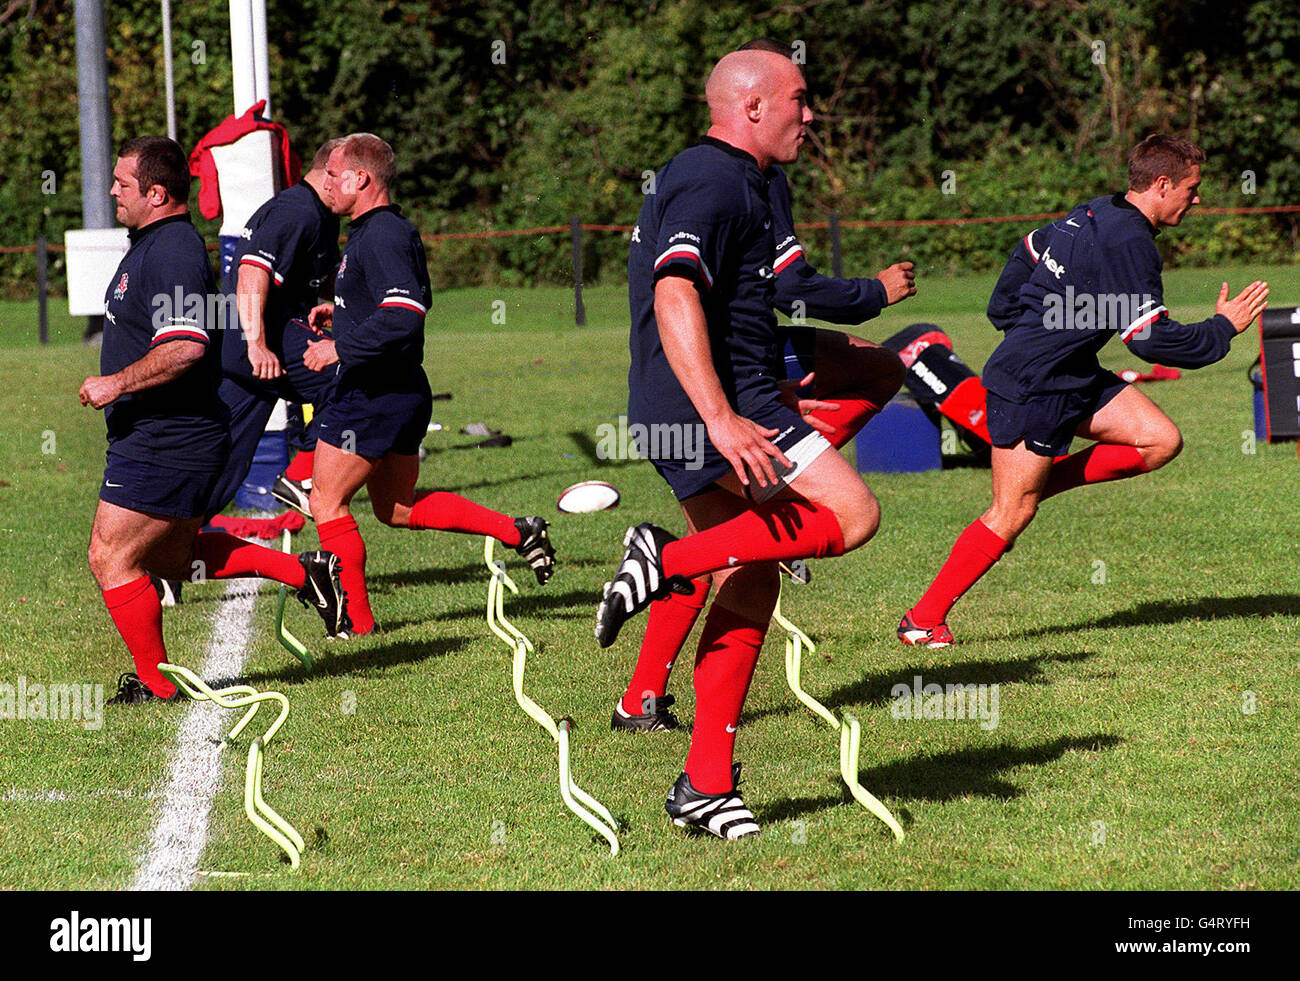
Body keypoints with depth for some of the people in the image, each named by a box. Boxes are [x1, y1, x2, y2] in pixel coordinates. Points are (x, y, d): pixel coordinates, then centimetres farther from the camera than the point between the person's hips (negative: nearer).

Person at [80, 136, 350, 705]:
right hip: (165, 439, 11)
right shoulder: (154, 244, 14)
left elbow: (185, 348, -31)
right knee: (171, 557, 19)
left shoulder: (171, 253, -20)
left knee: (111, 558, -5)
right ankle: (301, 572, 19)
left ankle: (155, 683, 5)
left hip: (165, 445, -11)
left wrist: (116, 384, -23)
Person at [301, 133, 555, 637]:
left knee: (327, 501, -1)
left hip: (372, 397, -10)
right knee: (397, 508, 18)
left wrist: (340, 348, -24)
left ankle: (356, 621, 3)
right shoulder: (386, 230, 14)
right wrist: (341, 313, 19)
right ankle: (516, 531, 13)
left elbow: (404, 316, -30)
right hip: (401, 392, 10)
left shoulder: (380, 236, -19)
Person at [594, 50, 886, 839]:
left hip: (721, 407, 10)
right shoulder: (713, 182, -12)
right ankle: (669, 562, -15)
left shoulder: (734, 182, 22)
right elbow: (675, 299, -25)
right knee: (853, 514, -13)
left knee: (750, 592, 9)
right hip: (713, 406, -10)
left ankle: (707, 783, 8)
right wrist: (722, 419, -32)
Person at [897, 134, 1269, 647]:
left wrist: (1004, 317, 37)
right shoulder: (1128, 244, -21)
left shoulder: (1097, 214, 9)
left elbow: (1028, 252, 24)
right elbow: (1153, 339, -22)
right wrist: (1222, 328, -9)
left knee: (1161, 440, -1)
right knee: (1012, 515, -7)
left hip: (1073, 377, 10)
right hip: (1032, 388, -10)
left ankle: (1036, 483, 6)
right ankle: (922, 620, 2)